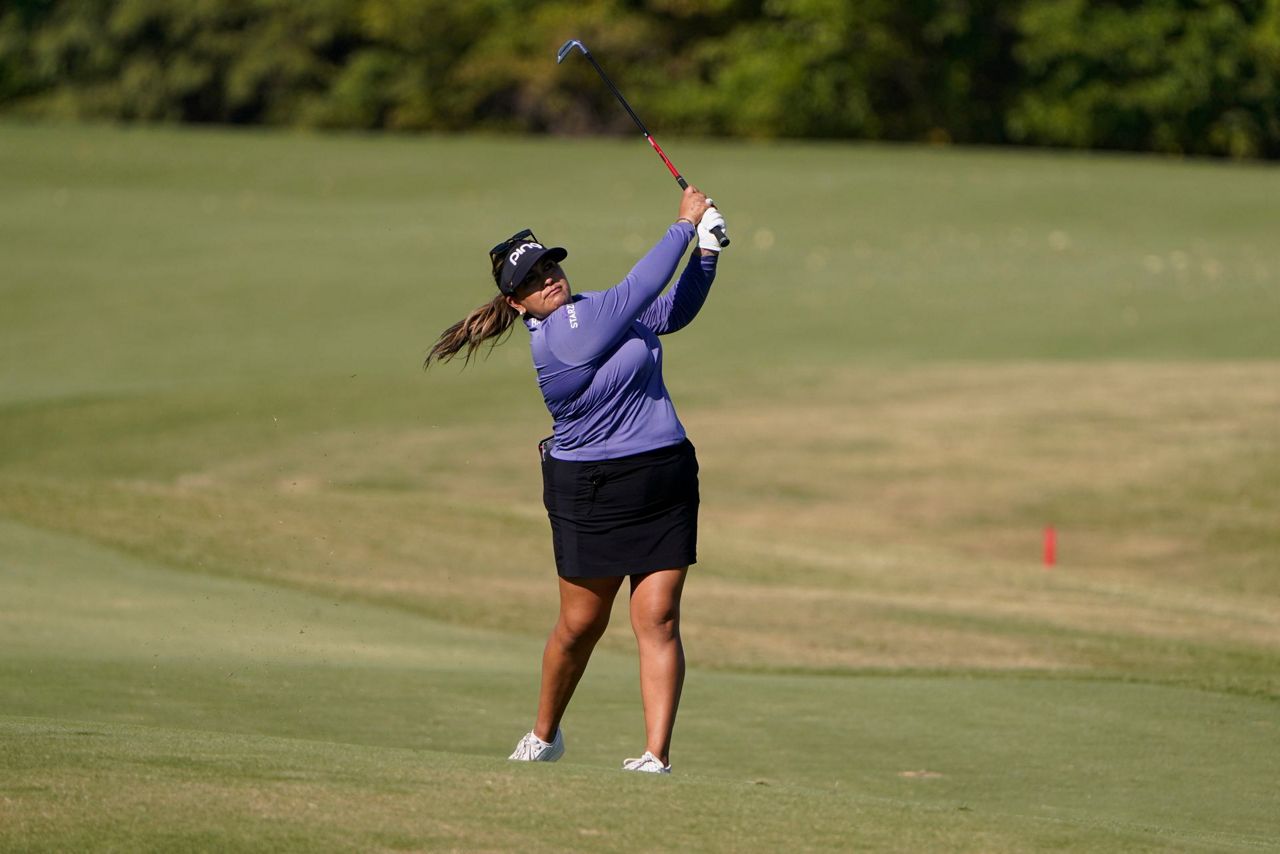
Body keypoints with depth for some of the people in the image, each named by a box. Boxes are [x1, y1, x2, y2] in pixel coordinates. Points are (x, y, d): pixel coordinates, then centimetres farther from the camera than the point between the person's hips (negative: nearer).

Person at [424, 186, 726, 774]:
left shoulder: (591, 312, 8)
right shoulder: (561, 334, -17)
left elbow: (673, 310, 18)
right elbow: (640, 288, -17)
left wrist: (706, 251, 3)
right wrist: (685, 224, -8)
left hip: (666, 480, 6)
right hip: (591, 491, -6)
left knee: (658, 619, -5)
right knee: (581, 623, 5)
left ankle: (657, 754, -9)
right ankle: (544, 736, 29)